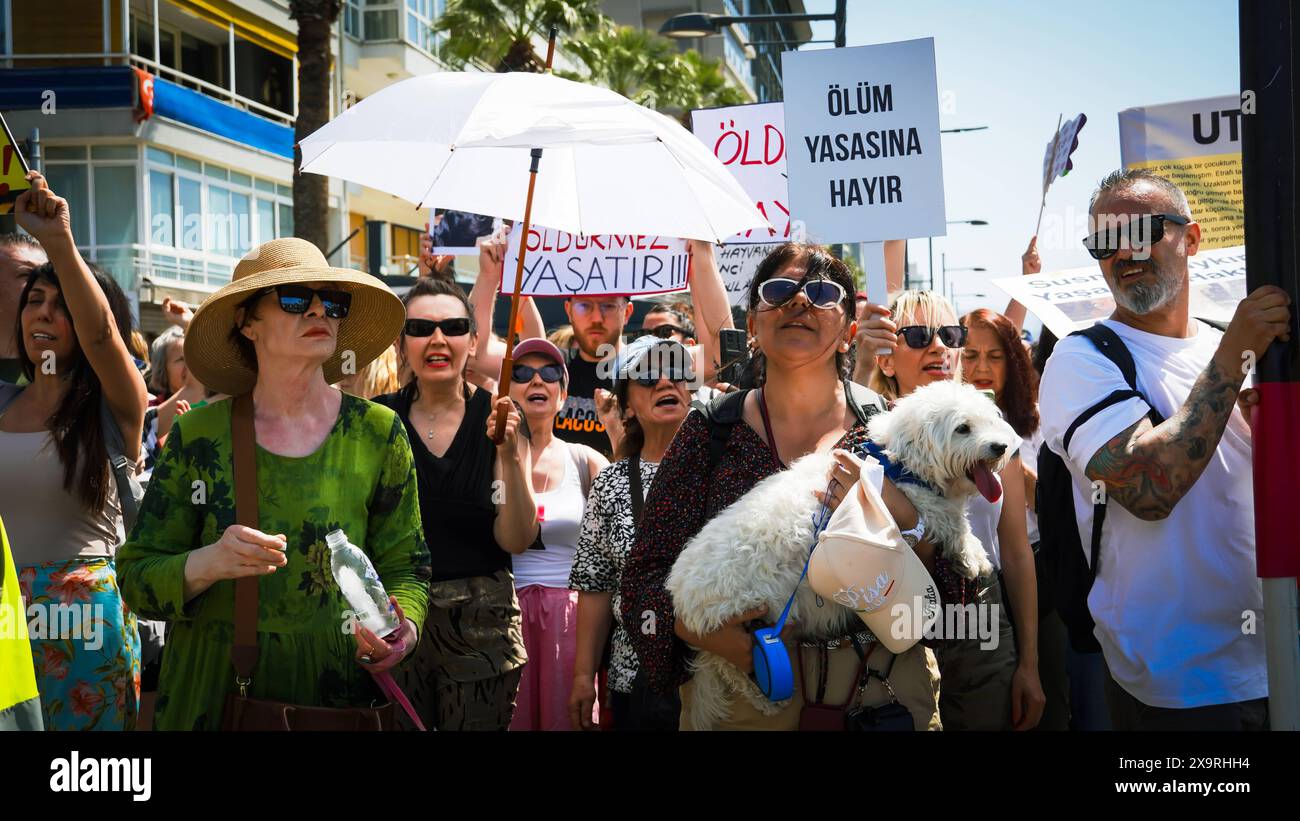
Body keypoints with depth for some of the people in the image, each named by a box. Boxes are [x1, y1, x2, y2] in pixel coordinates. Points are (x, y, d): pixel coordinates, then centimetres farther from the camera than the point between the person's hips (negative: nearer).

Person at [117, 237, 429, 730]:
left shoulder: (377, 434, -1)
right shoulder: (198, 436, -3)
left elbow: (404, 565, 4)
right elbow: (137, 577, -2)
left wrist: (403, 627, -17)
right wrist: (206, 565, -21)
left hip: (340, 686, 1)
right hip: (214, 688, 0)